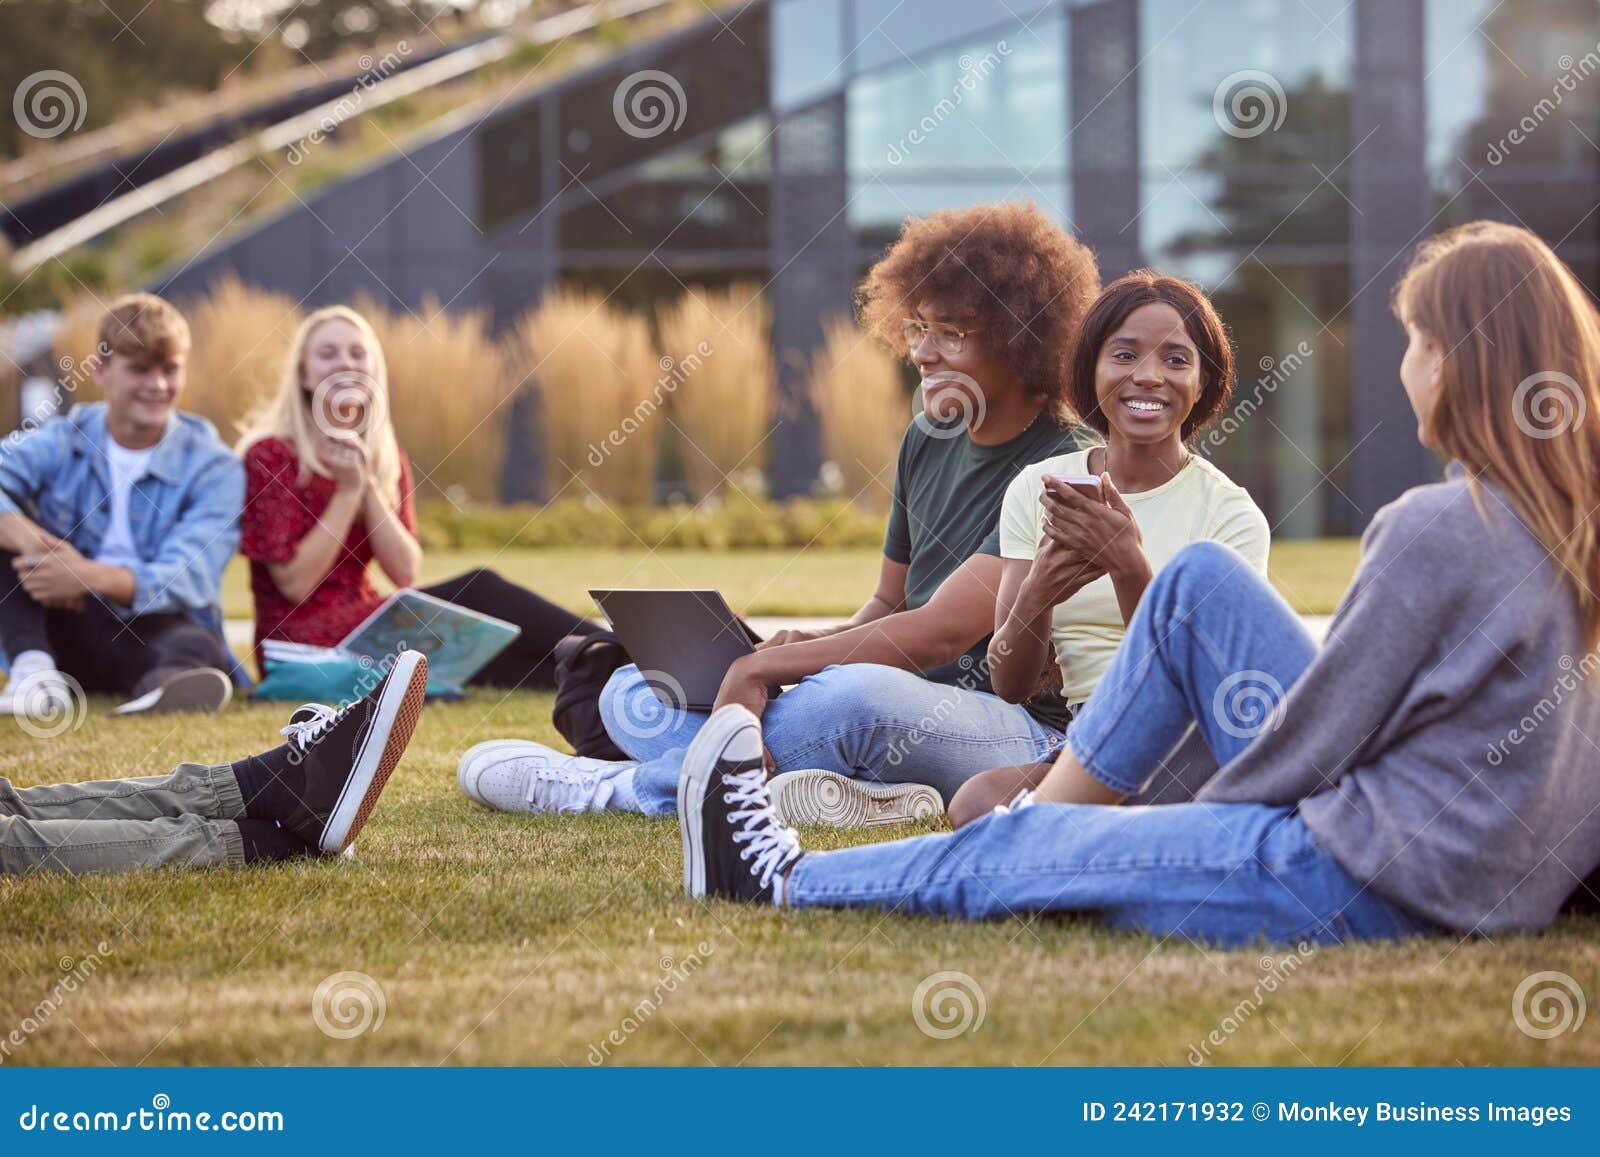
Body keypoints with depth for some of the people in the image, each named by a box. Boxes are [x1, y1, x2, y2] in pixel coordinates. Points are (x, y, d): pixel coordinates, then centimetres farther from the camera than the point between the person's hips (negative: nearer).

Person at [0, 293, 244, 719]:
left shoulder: (213, 469, -2)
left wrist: (89, 576, -35)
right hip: (60, 629, 3)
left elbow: (185, 579, -17)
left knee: (197, 647, -37)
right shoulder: (60, 441, 5)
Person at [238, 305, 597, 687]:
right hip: (305, 642, -7)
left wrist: (368, 487, -11)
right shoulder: (272, 455, -9)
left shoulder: (386, 457, 11)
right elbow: (295, 584, -15)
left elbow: (405, 572, -1)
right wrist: (347, 492, -15)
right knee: (479, 593, -20)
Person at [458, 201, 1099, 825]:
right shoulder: (926, 442, 15)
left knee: (858, 695, -41)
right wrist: (816, 645, -1)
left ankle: (608, 786, -21)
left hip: (1019, 729, -9)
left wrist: (764, 667, -22)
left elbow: (943, 631, -20)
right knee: (633, 690, 0)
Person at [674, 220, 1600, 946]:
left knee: (1018, 855, 6)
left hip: (1379, 887, -9)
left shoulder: (1437, 529, -22)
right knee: (1201, 580, 14)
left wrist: (1195, 826, 3)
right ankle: (1054, 823, 25)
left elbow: (1321, 733, -15)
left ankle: (783, 879, 28)